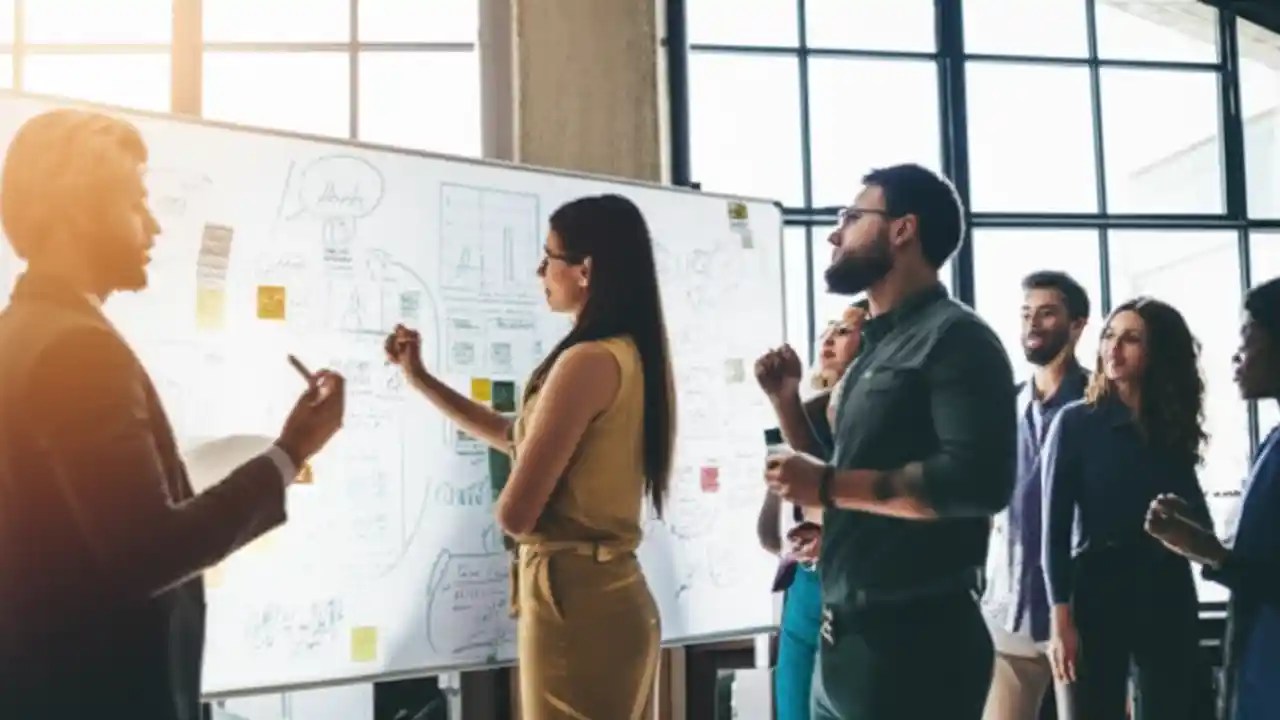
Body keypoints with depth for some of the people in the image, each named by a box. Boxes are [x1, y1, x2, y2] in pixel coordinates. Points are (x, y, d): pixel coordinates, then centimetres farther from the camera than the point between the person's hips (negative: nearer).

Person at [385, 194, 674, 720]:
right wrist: (420, 378, 21)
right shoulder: (630, 355, 9)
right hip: (612, 595, 9)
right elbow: (519, 439, 19)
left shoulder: (587, 360, -19)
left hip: (572, 598, -9)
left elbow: (514, 514, -18)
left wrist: (510, 503, 6)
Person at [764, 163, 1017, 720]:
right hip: (849, 639, 9)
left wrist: (829, 485, -20)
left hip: (913, 640, -9)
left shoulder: (955, 337, -10)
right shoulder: (877, 350, 18)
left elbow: (980, 480, -24)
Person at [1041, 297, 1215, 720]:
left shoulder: (1174, 428, 9)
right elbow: (1056, 527, -6)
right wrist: (1060, 618, -12)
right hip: (1099, 589, -3)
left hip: (1168, 591, 4)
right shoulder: (1076, 422, -2)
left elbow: (1199, 518, 9)